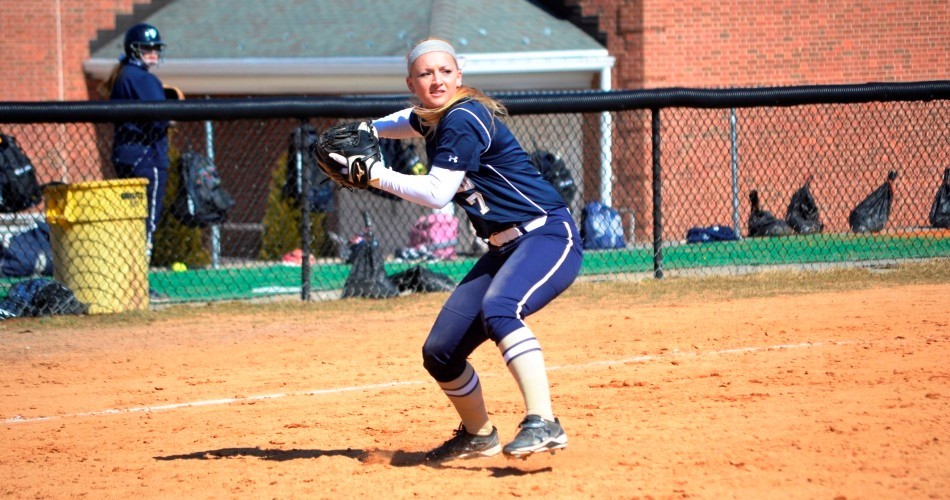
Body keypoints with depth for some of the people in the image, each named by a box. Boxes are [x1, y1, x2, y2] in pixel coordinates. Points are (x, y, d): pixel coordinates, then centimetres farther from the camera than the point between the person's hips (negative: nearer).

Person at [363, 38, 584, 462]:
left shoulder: (463, 120, -16)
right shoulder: (433, 120, 10)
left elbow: (437, 193, -22)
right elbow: (410, 120, 37)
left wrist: (375, 175, -14)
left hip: (549, 237, -9)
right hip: (505, 249, 9)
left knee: (498, 309, -38)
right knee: (439, 353, 5)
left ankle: (543, 425, -47)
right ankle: (479, 436, 29)